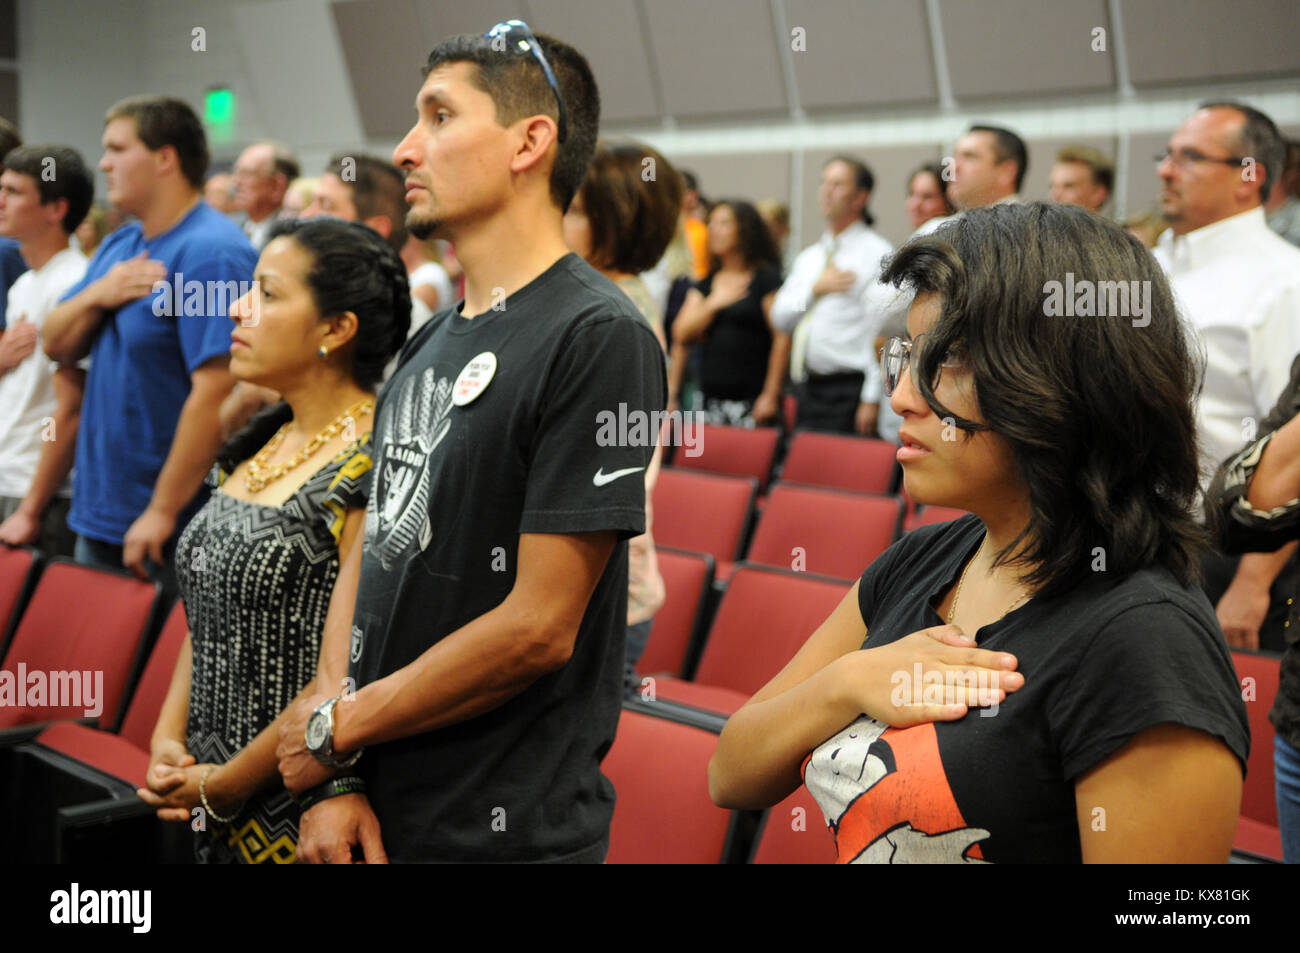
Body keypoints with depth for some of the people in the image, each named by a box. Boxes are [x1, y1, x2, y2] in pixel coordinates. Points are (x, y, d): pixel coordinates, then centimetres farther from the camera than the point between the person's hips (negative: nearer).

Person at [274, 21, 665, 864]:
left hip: (503, 832, -7)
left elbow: (538, 627, -19)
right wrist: (333, 779, -4)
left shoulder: (598, 337, -15)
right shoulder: (426, 347, 11)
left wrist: (333, 730, -9)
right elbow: (365, 571, 8)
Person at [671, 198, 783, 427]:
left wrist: (771, 395, -11)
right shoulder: (706, 283, 17)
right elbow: (681, 335, 9)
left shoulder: (766, 278, 0)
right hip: (711, 399, 5)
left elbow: (782, 339, -7)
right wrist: (713, 304, -3)